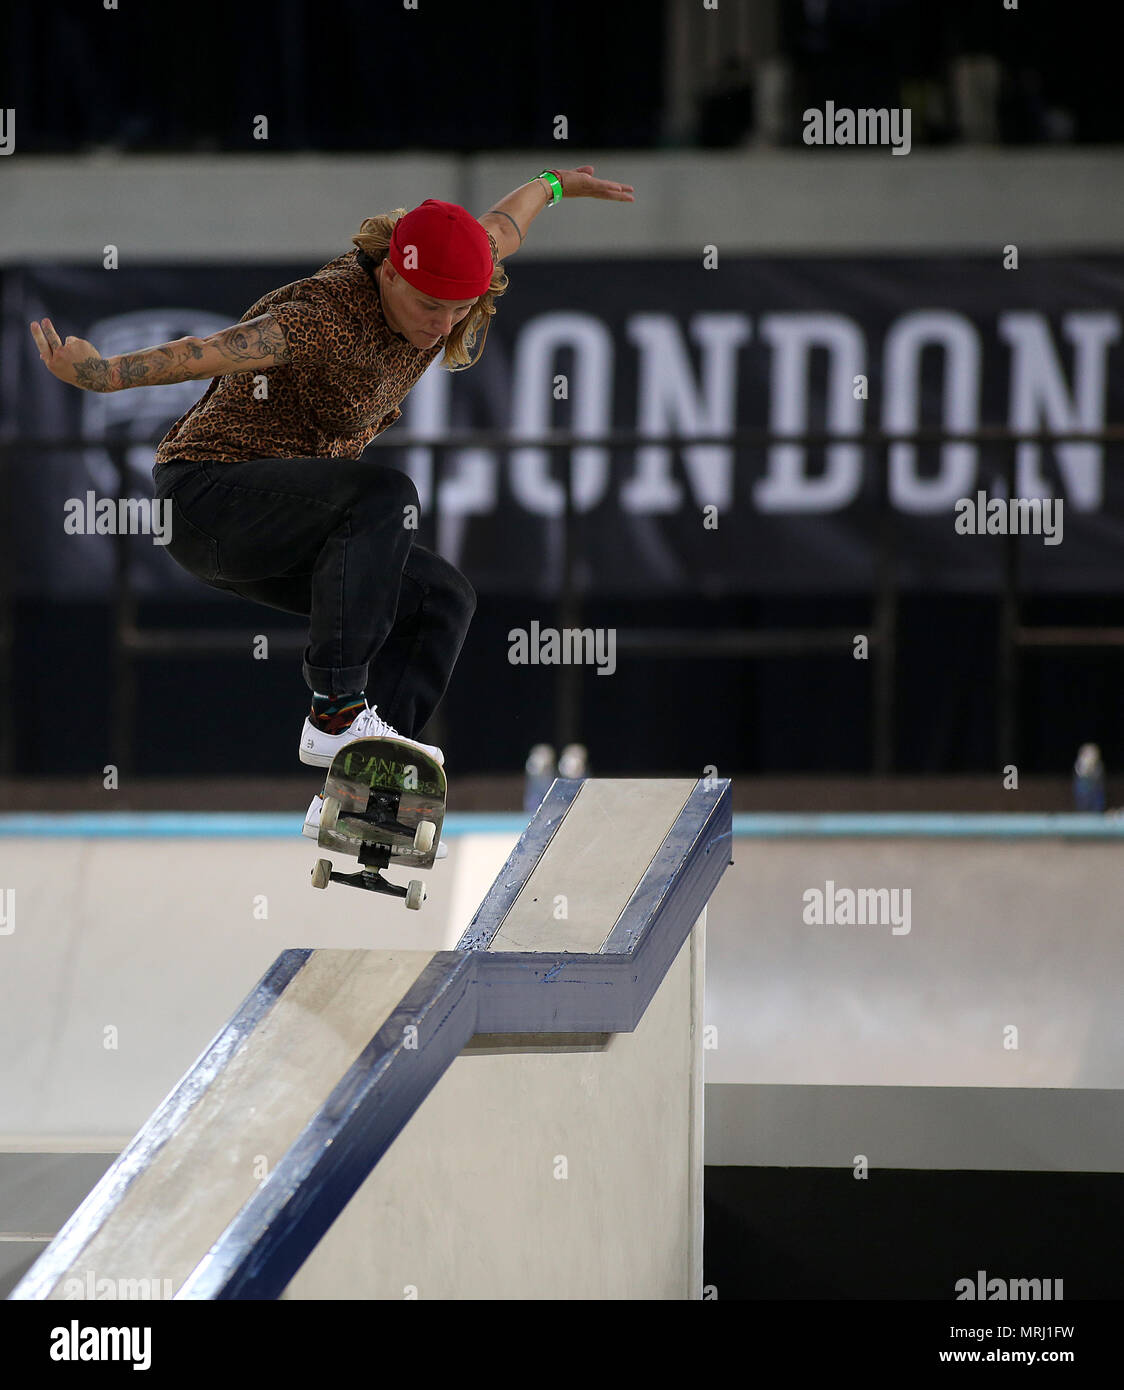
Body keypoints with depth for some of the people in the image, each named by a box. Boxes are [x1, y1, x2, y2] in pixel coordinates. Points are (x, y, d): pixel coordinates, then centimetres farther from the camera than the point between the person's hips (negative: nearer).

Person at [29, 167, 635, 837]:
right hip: (205, 497, -9)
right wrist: (106, 372, -48)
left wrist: (553, 184, 41)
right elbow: (225, 349, -39)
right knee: (382, 495, -31)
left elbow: (501, 229, 21)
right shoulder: (336, 315, -26)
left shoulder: (444, 291, 0)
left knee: (443, 598, 1)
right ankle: (336, 714, -32)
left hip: (267, 535, 9)